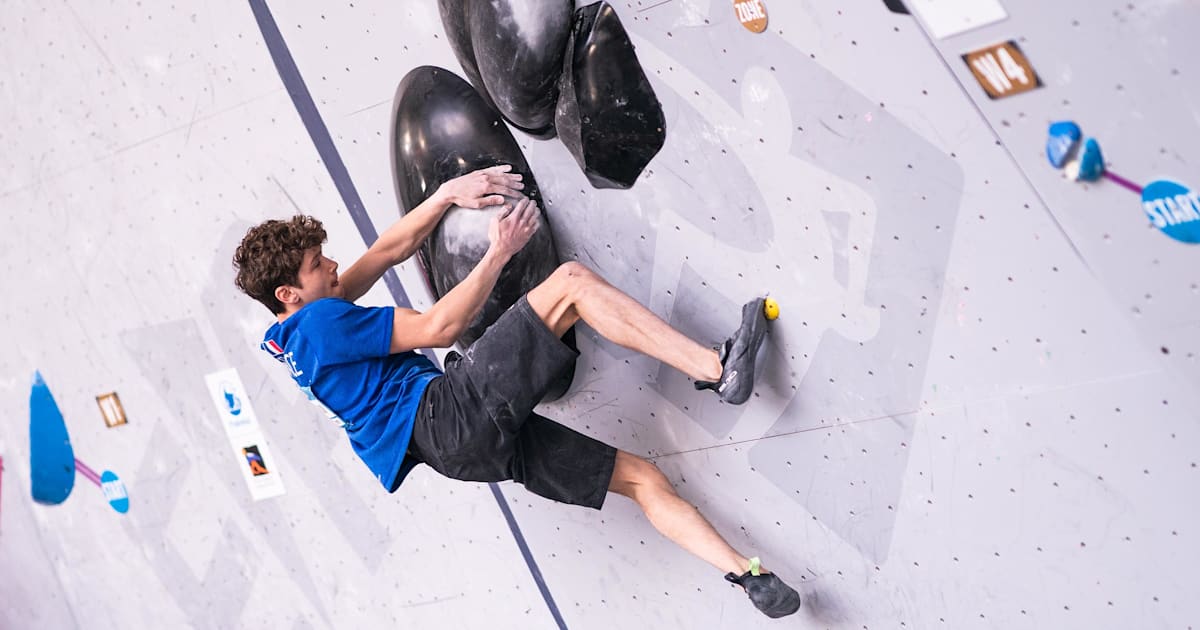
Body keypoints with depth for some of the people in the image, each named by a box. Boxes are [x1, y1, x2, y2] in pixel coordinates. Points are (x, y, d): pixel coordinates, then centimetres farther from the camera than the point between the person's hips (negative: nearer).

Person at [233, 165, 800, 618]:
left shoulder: (295, 338, 23)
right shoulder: (318, 321, -6)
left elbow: (388, 250, 26)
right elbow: (437, 328, -8)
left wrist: (446, 195, 15)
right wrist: (500, 252, 0)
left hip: (466, 447, 10)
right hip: (453, 413, -10)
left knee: (642, 477, 7)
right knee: (571, 281, -14)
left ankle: (747, 574, 7)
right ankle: (718, 369, -17)